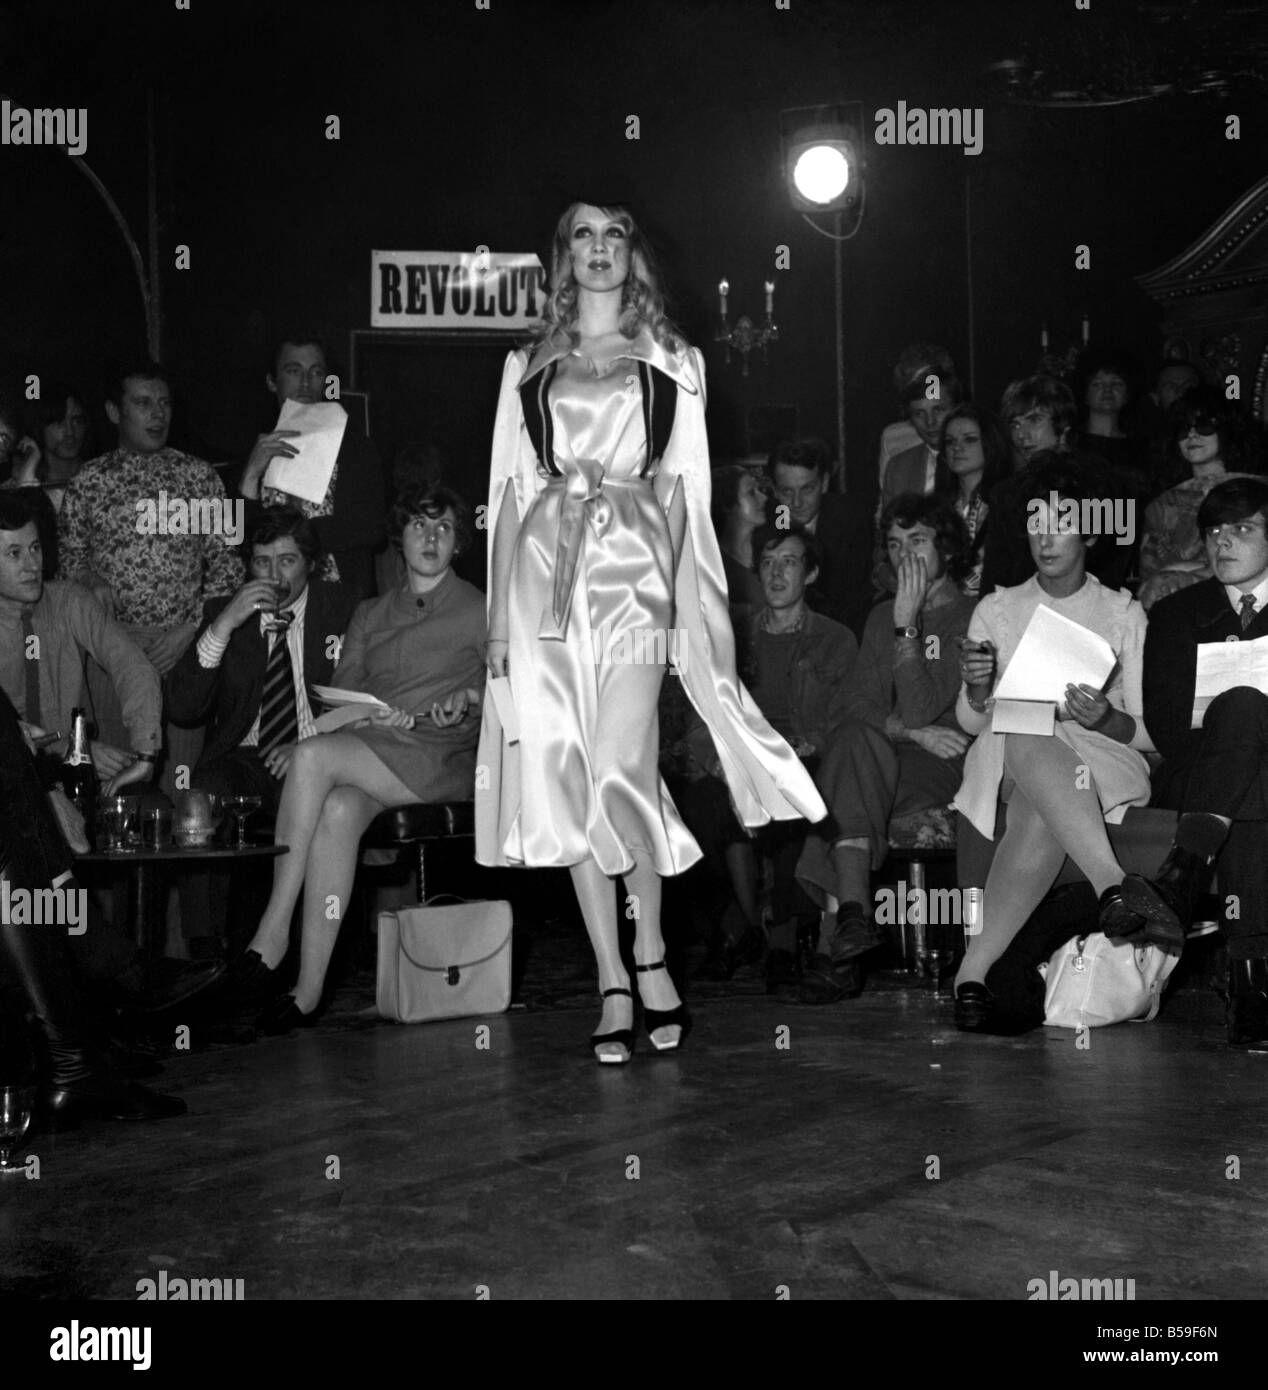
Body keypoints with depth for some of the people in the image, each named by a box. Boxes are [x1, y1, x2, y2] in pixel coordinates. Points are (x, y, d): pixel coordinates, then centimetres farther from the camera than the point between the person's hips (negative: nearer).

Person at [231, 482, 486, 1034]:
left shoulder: (479, 610, 14)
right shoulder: (369, 615, 26)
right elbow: (340, 694, 16)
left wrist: (470, 698, -11)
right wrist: (365, 714, -6)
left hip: (440, 761, -4)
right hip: (368, 753, 4)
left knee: (312, 755, -29)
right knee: (337, 810, -34)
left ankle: (273, 932, -26)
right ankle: (310, 986, -34)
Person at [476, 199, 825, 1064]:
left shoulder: (671, 363, 14)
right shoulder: (530, 369, 17)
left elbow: (675, 488, 8)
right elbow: (514, 490, 12)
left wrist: (670, 588, -5)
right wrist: (499, 614, 5)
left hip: (632, 574, -2)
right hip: (548, 572, 2)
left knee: (621, 775, -14)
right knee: (569, 783, -1)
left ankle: (650, 955, 9)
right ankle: (614, 987, 8)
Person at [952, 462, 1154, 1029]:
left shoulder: (1124, 613, 11)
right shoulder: (996, 609, 15)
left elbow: (1149, 731, 6)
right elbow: (972, 723, 10)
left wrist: (1106, 720, -18)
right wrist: (977, 690, -15)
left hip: (1102, 762, -1)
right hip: (1008, 760, 1)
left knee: (1041, 814, -39)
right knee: (1029, 741, -39)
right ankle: (1113, 886, -52)